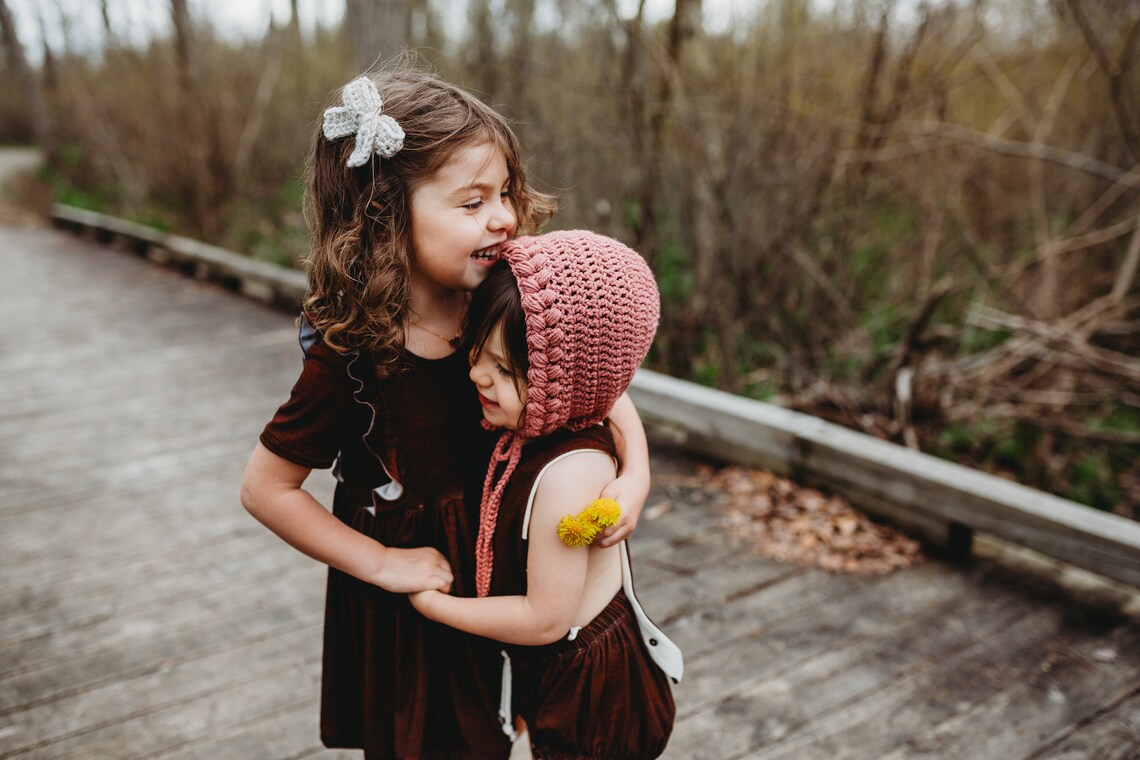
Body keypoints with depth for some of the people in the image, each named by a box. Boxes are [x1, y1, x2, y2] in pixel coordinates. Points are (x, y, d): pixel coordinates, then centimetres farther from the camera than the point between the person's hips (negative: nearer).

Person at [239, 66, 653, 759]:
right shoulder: (348, 357, -27)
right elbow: (267, 488, -17)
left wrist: (636, 473, -19)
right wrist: (381, 563, -16)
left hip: (492, 569, 4)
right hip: (406, 597, -4)